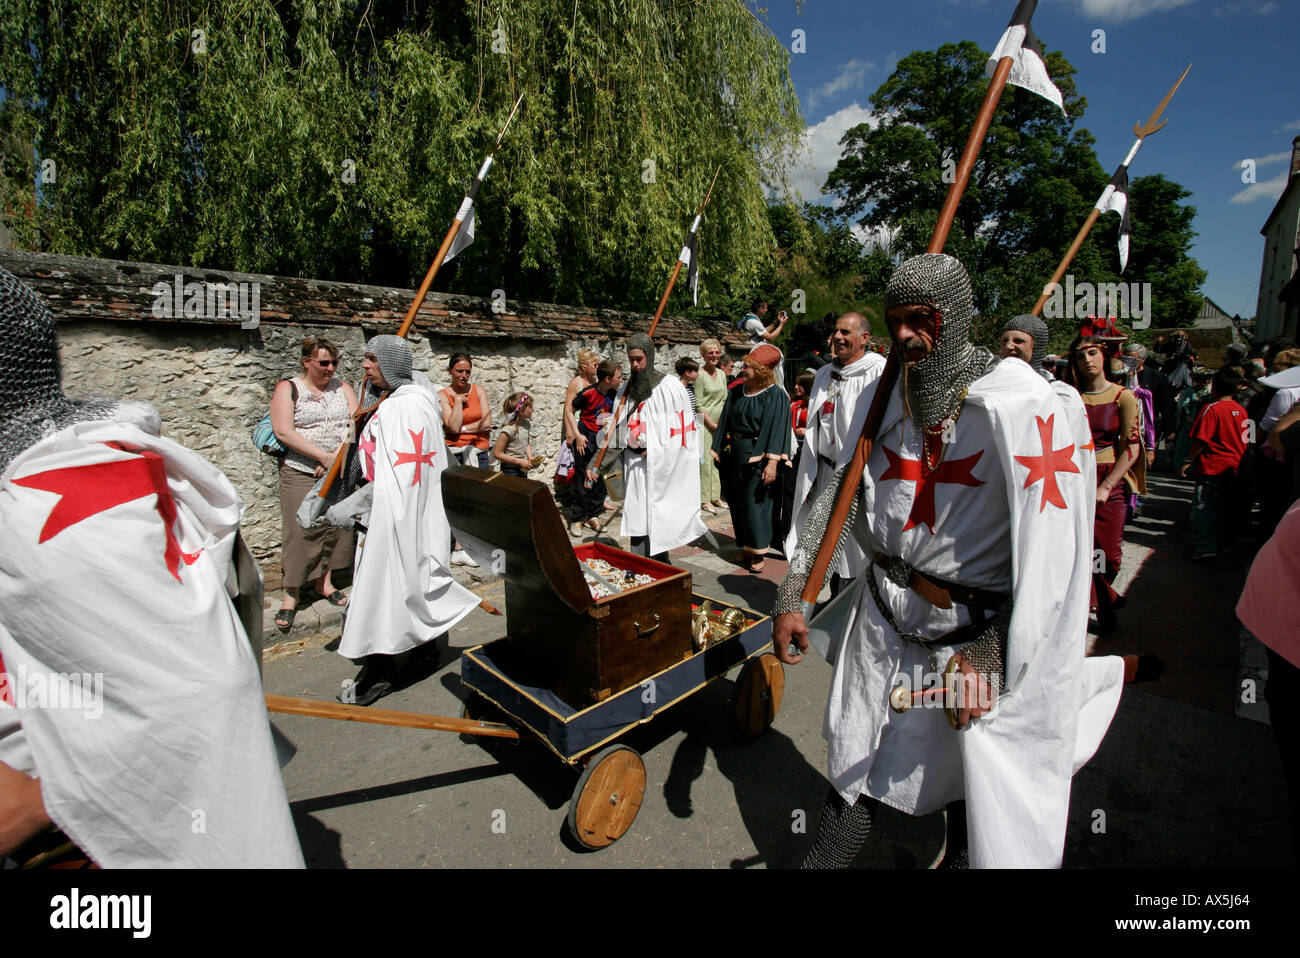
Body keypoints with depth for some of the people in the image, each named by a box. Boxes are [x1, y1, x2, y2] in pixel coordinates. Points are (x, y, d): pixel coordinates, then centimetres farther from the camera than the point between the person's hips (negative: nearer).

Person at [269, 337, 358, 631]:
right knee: (301, 531, -6)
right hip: (301, 473, -3)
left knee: (336, 526, 6)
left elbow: (356, 422, 1)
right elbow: (283, 431, -11)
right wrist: (324, 456, -17)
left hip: (340, 472, 4)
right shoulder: (288, 389, 0)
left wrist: (339, 455, -13)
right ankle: (291, 595, 6)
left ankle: (325, 582, 22)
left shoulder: (342, 387, 11)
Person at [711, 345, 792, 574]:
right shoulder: (736, 393, 8)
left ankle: (757, 553, 10)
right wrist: (719, 451, 10)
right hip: (735, 456, 6)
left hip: (757, 457, -6)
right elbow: (725, 423, 13)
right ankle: (746, 547, 26)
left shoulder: (776, 396, -9)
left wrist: (773, 463, -22)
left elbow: (777, 429, -15)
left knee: (755, 504, -3)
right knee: (739, 503, 11)